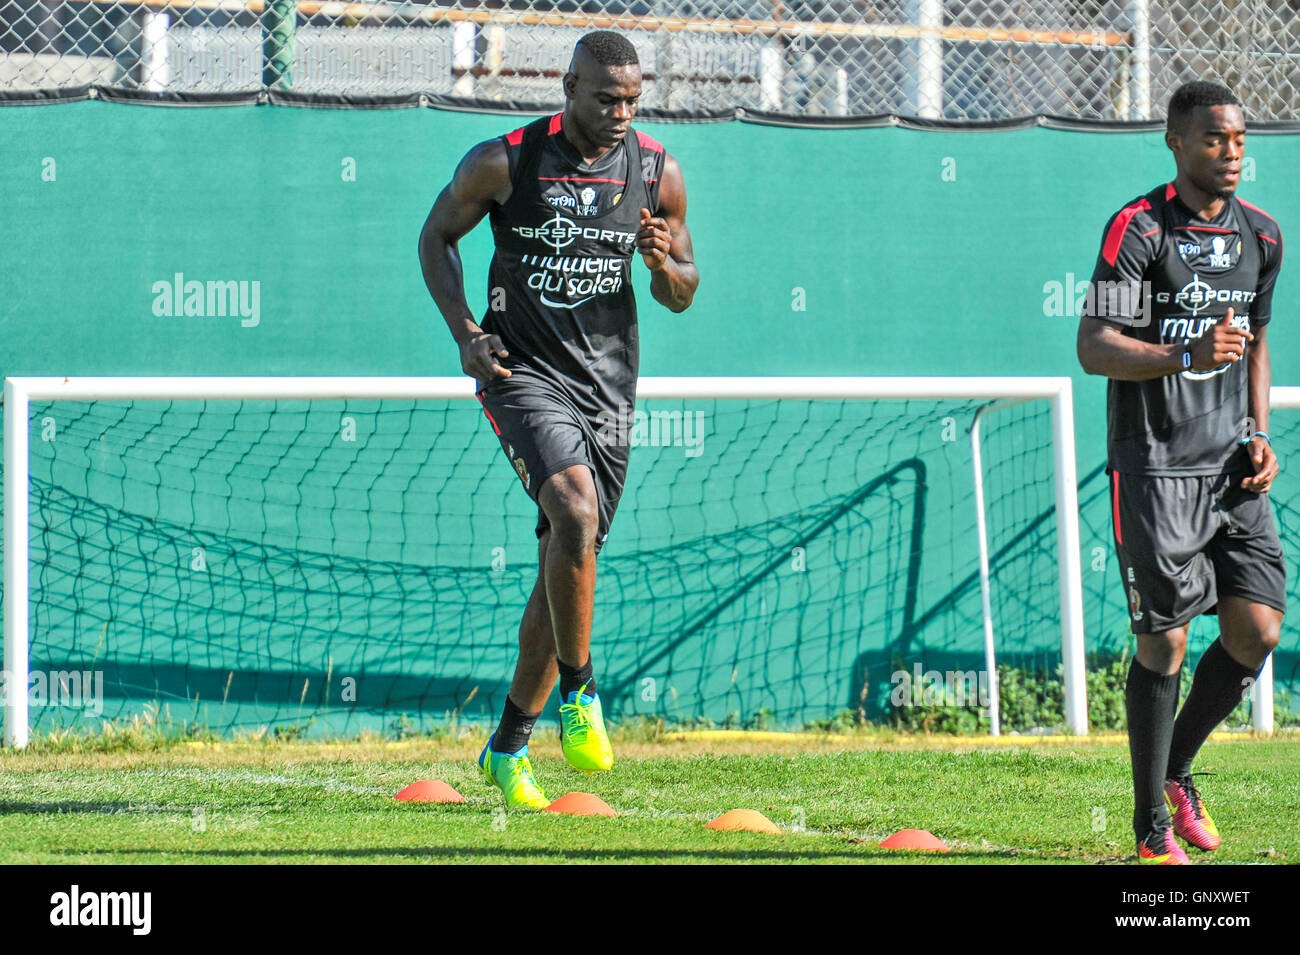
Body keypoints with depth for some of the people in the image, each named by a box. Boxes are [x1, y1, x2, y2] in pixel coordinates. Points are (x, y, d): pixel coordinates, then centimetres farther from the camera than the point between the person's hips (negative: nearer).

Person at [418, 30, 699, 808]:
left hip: (607, 385, 4)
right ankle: (578, 689, -13)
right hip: (523, 371, -4)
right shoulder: (504, 162, -8)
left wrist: (664, 264, -13)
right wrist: (465, 331, -7)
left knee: (565, 568, 6)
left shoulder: (657, 172, 1)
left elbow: (682, 294, 11)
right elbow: (438, 234, 6)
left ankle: (509, 746, 20)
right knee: (575, 512, -29)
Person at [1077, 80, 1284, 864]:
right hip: (1155, 467, -6)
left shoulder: (1261, 234, 10)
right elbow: (1095, 348, -16)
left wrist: (1259, 435, 9)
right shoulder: (1138, 229, -10)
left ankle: (1178, 770, 22)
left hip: (1233, 470, 6)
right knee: (1164, 643, -4)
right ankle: (1152, 823, 9)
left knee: (1258, 632, -2)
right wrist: (1190, 355, -30)